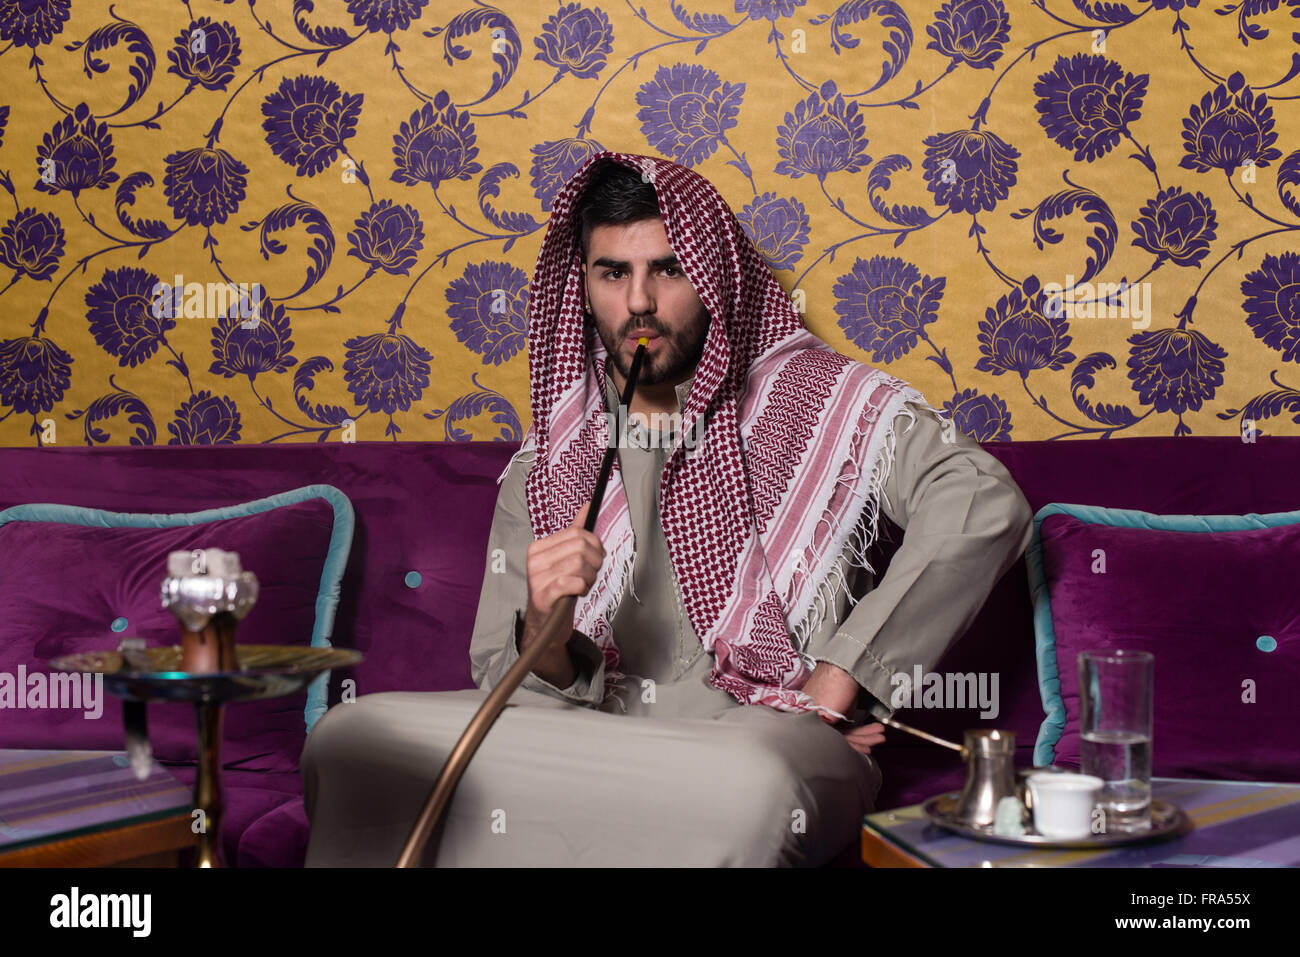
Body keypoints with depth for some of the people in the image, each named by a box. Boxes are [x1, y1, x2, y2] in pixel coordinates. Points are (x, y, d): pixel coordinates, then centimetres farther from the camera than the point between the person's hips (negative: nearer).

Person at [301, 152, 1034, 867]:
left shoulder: (813, 399, 5)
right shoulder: (542, 471, 14)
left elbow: (986, 504, -9)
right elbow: (507, 690, 12)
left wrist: (839, 676, -12)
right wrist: (543, 631, -13)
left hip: (767, 736, -2)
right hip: (600, 738, 2)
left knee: (746, 790, -42)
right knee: (351, 738, -23)